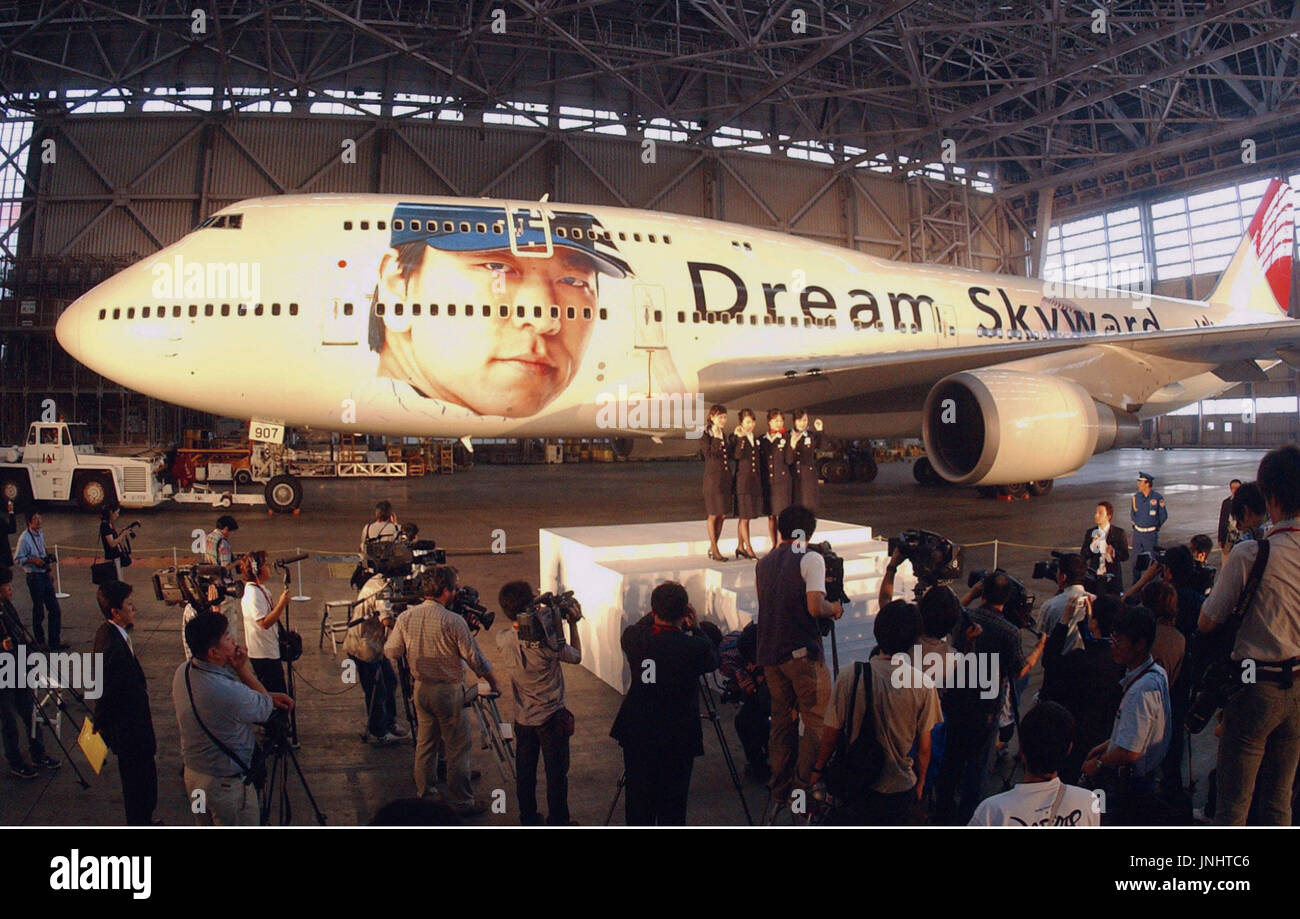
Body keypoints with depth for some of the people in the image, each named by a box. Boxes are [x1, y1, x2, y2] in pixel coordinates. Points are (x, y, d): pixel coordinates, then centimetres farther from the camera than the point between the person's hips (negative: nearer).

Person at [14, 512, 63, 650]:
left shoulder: (40, 534, 8)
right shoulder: (24, 538, -15)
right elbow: (17, 558, -12)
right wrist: (33, 560, -22)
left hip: (45, 575, 7)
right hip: (34, 577, -7)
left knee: (55, 610, 7)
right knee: (38, 612, 5)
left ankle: (55, 641, 16)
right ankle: (40, 642, 20)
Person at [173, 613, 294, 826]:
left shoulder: (182, 672, -8)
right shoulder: (228, 693, -35)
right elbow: (265, 708, -16)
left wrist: (269, 696, -1)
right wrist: (243, 668, -15)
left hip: (192, 774, 8)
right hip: (227, 783, -8)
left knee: (205, 824, 26)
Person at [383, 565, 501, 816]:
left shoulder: (405, 618, -4)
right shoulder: (453, 621, -19)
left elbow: (390, 652, 6)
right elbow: (476, 659, -14)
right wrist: (494, 682, 1)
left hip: (421, 689, 6)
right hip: (449, 691, -6)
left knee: (424, 744, 19)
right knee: (457, 749, 5)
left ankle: (424, 796, 29)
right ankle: (461, 802, 13)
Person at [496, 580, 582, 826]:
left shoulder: (503, 639, -11)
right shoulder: (546, 640, -27)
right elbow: (576, 656, -10)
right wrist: (572, 624, -2)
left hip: (523, 718, 5)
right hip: (552, 718, -5)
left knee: (524, 774, 18)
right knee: (556, 774, 11)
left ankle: (529, 821, 32)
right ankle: (557, 823, 22)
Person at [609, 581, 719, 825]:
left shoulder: (633, 638, -11)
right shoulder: (695, 647, -20)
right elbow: (713, 662, 3)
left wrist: (655, 614, 18)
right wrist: (694, 627, 9)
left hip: (637, 735, 3)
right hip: (678, 739, -3)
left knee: (638, 799, 16)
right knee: (672, 805, 11)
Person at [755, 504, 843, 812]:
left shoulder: (763, 564, 13)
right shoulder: (810, 559, -8)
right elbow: (815, 607, -18)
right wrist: (835, 608, 2)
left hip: (769, 652, 7)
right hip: (802, 653, -7)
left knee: (782, 718, 14)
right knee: (817, 721, 2)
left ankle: (779, 790, 18)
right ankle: (804, 787, 0)